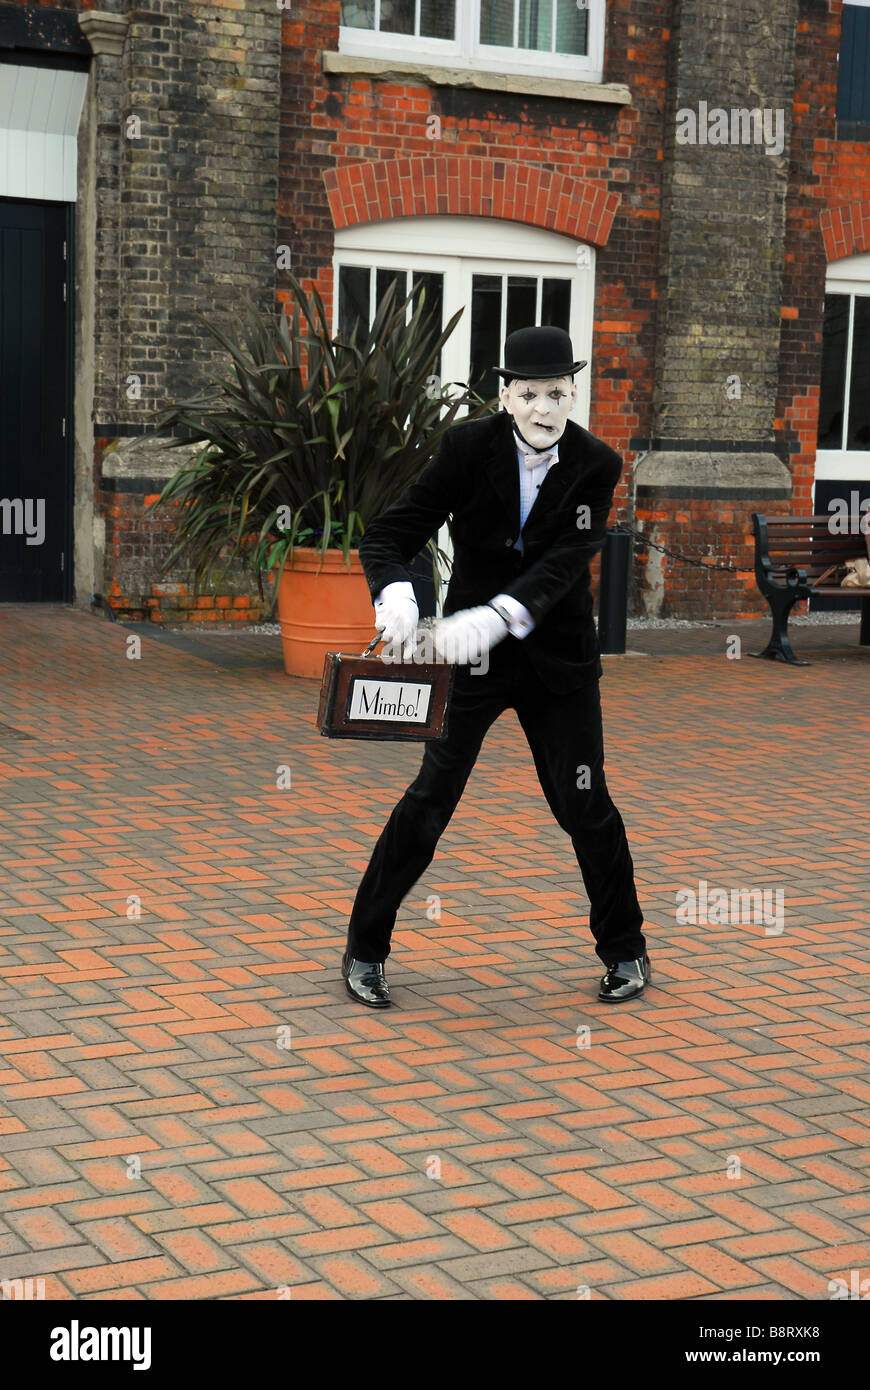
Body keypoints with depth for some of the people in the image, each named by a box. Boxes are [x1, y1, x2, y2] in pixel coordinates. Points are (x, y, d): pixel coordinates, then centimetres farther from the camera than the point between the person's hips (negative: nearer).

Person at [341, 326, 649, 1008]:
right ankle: (365, 949, 13)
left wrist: (493, 616, -38)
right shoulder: (468, 446, -11)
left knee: (585, 804, 5)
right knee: (429, 798, -2)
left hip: (558, 659, 1)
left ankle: (625, 950, 26)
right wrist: (396, 596, -36)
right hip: (470, 654, -1)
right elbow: (389, 533, -14)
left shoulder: (596, 465, -10)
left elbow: (564, 563, -21)